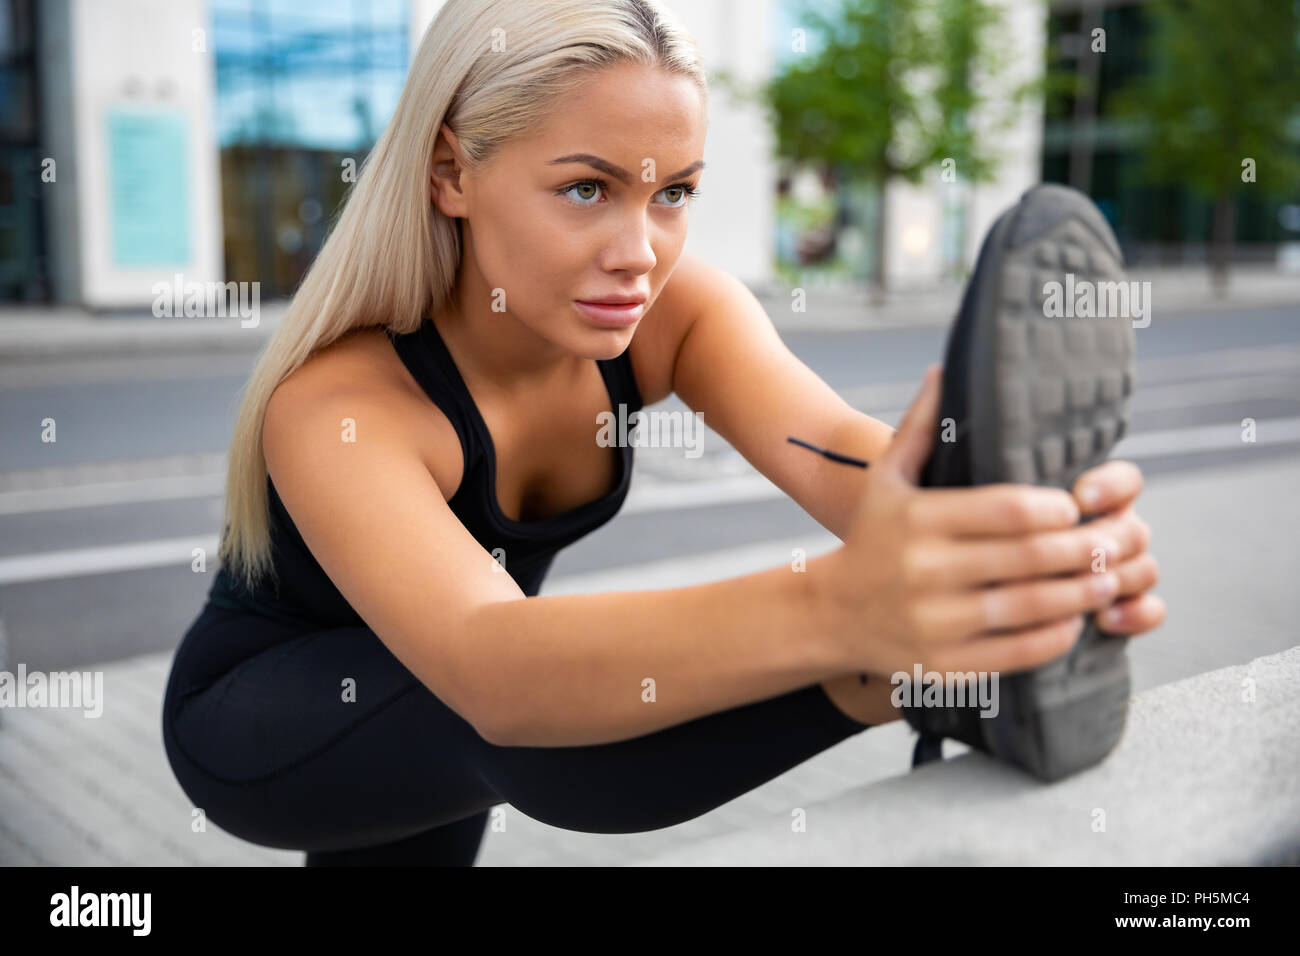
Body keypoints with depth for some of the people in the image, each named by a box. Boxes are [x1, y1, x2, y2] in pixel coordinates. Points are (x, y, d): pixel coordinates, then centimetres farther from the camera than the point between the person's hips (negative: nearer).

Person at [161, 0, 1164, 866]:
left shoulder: (674, 308, -22)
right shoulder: (337, 403, -38)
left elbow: (831, 444, -41)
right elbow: (487, 667, -56)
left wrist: (1007, 518, -65)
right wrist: (835, 610, -74)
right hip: (251, 719, -5)